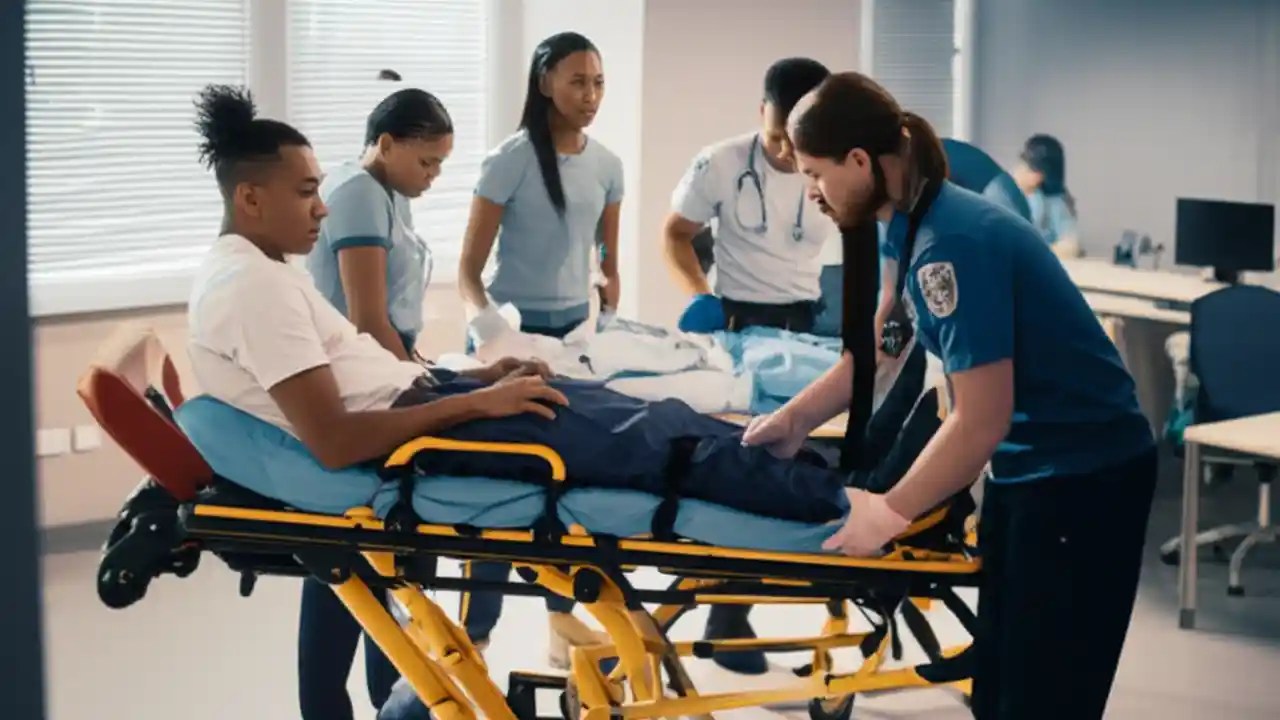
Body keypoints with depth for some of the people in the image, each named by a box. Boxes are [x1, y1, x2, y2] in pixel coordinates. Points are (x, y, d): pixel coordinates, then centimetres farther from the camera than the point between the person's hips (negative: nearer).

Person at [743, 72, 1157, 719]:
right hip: (1030, 467, 10)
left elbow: (980, 422, -25)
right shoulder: (913, 225, 4)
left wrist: (888, 514, -15)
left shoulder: (952, 244, -25)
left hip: (1085, 477, -10)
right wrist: (794, 419, 18)